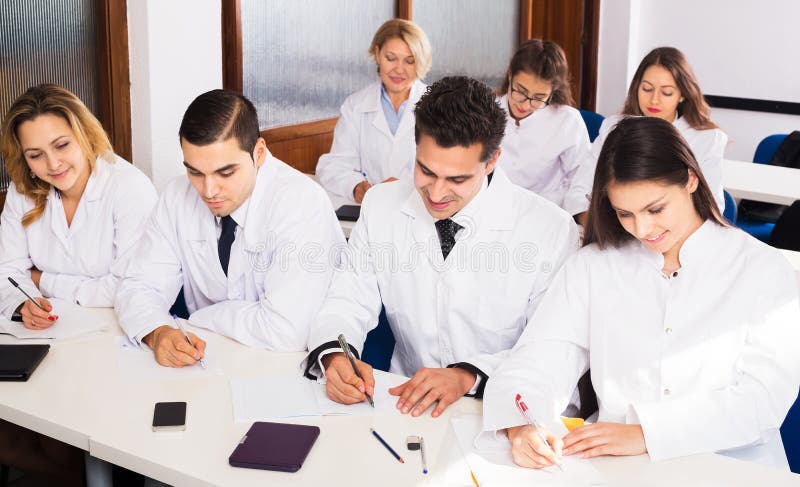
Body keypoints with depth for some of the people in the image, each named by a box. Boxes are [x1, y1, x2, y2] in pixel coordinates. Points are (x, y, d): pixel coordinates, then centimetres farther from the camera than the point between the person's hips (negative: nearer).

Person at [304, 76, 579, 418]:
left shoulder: (552, 230, -11)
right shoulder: (380, 206, 0)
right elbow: (349, 303, 3)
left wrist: (468, 375, -26)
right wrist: (335, 355, -20)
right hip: (407, 407, 3)